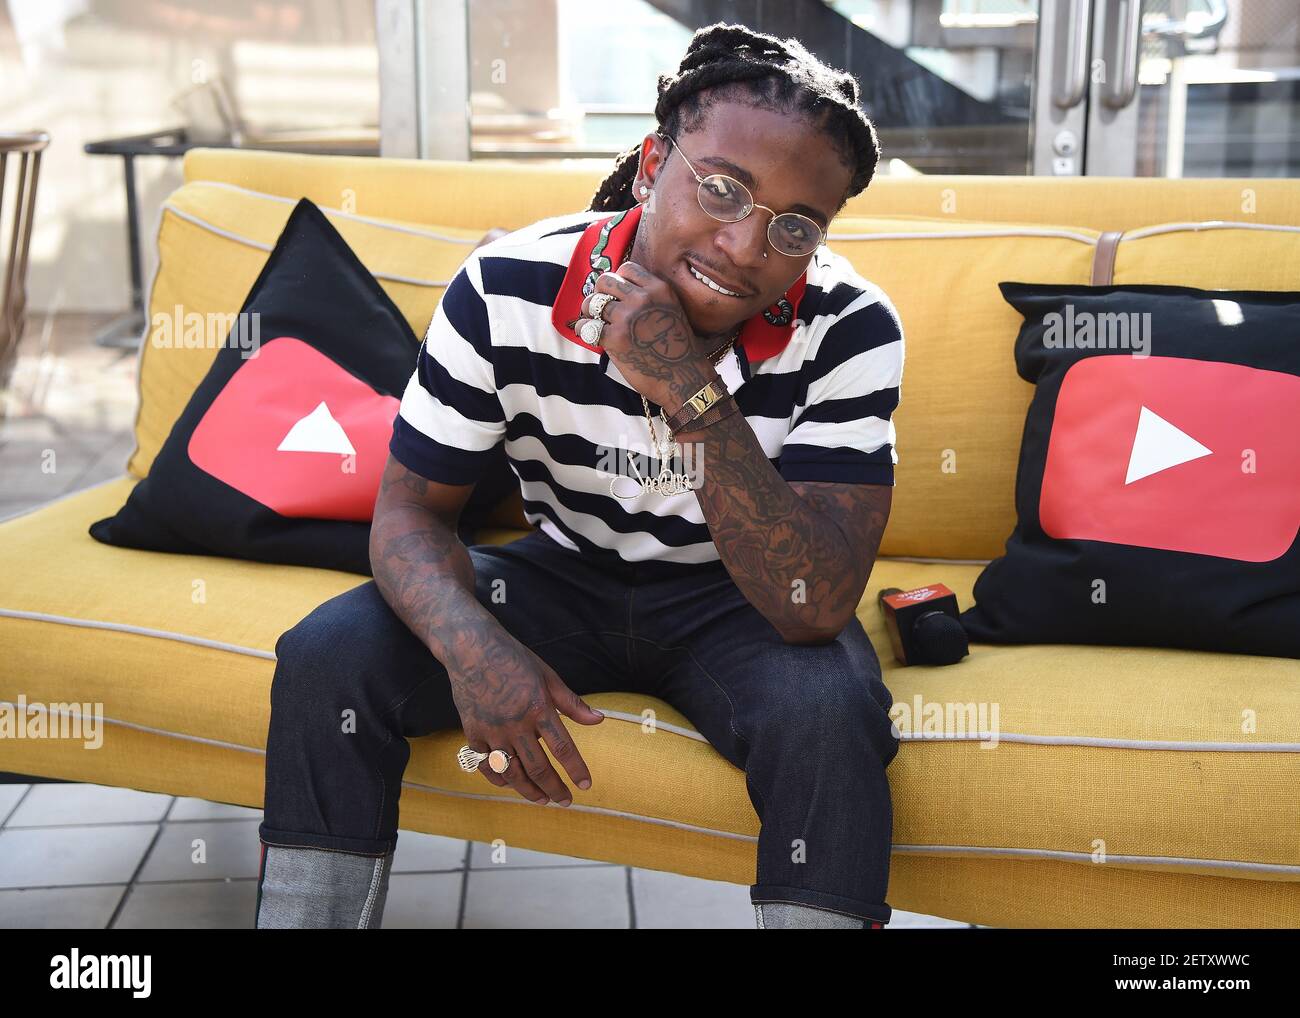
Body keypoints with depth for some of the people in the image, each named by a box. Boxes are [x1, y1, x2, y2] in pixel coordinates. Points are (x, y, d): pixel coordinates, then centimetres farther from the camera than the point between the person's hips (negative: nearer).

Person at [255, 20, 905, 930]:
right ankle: (304, 909, 2)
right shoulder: (508, 290, -19)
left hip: (739, 601, -1)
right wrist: (474, 647, -34)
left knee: (827, 712, -34)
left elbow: (815, 608, -30)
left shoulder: (850, 330, -24)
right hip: (563, 574, 2)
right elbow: (412, 507, -11)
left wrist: (692, 393, -40)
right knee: (325, 658, -19)